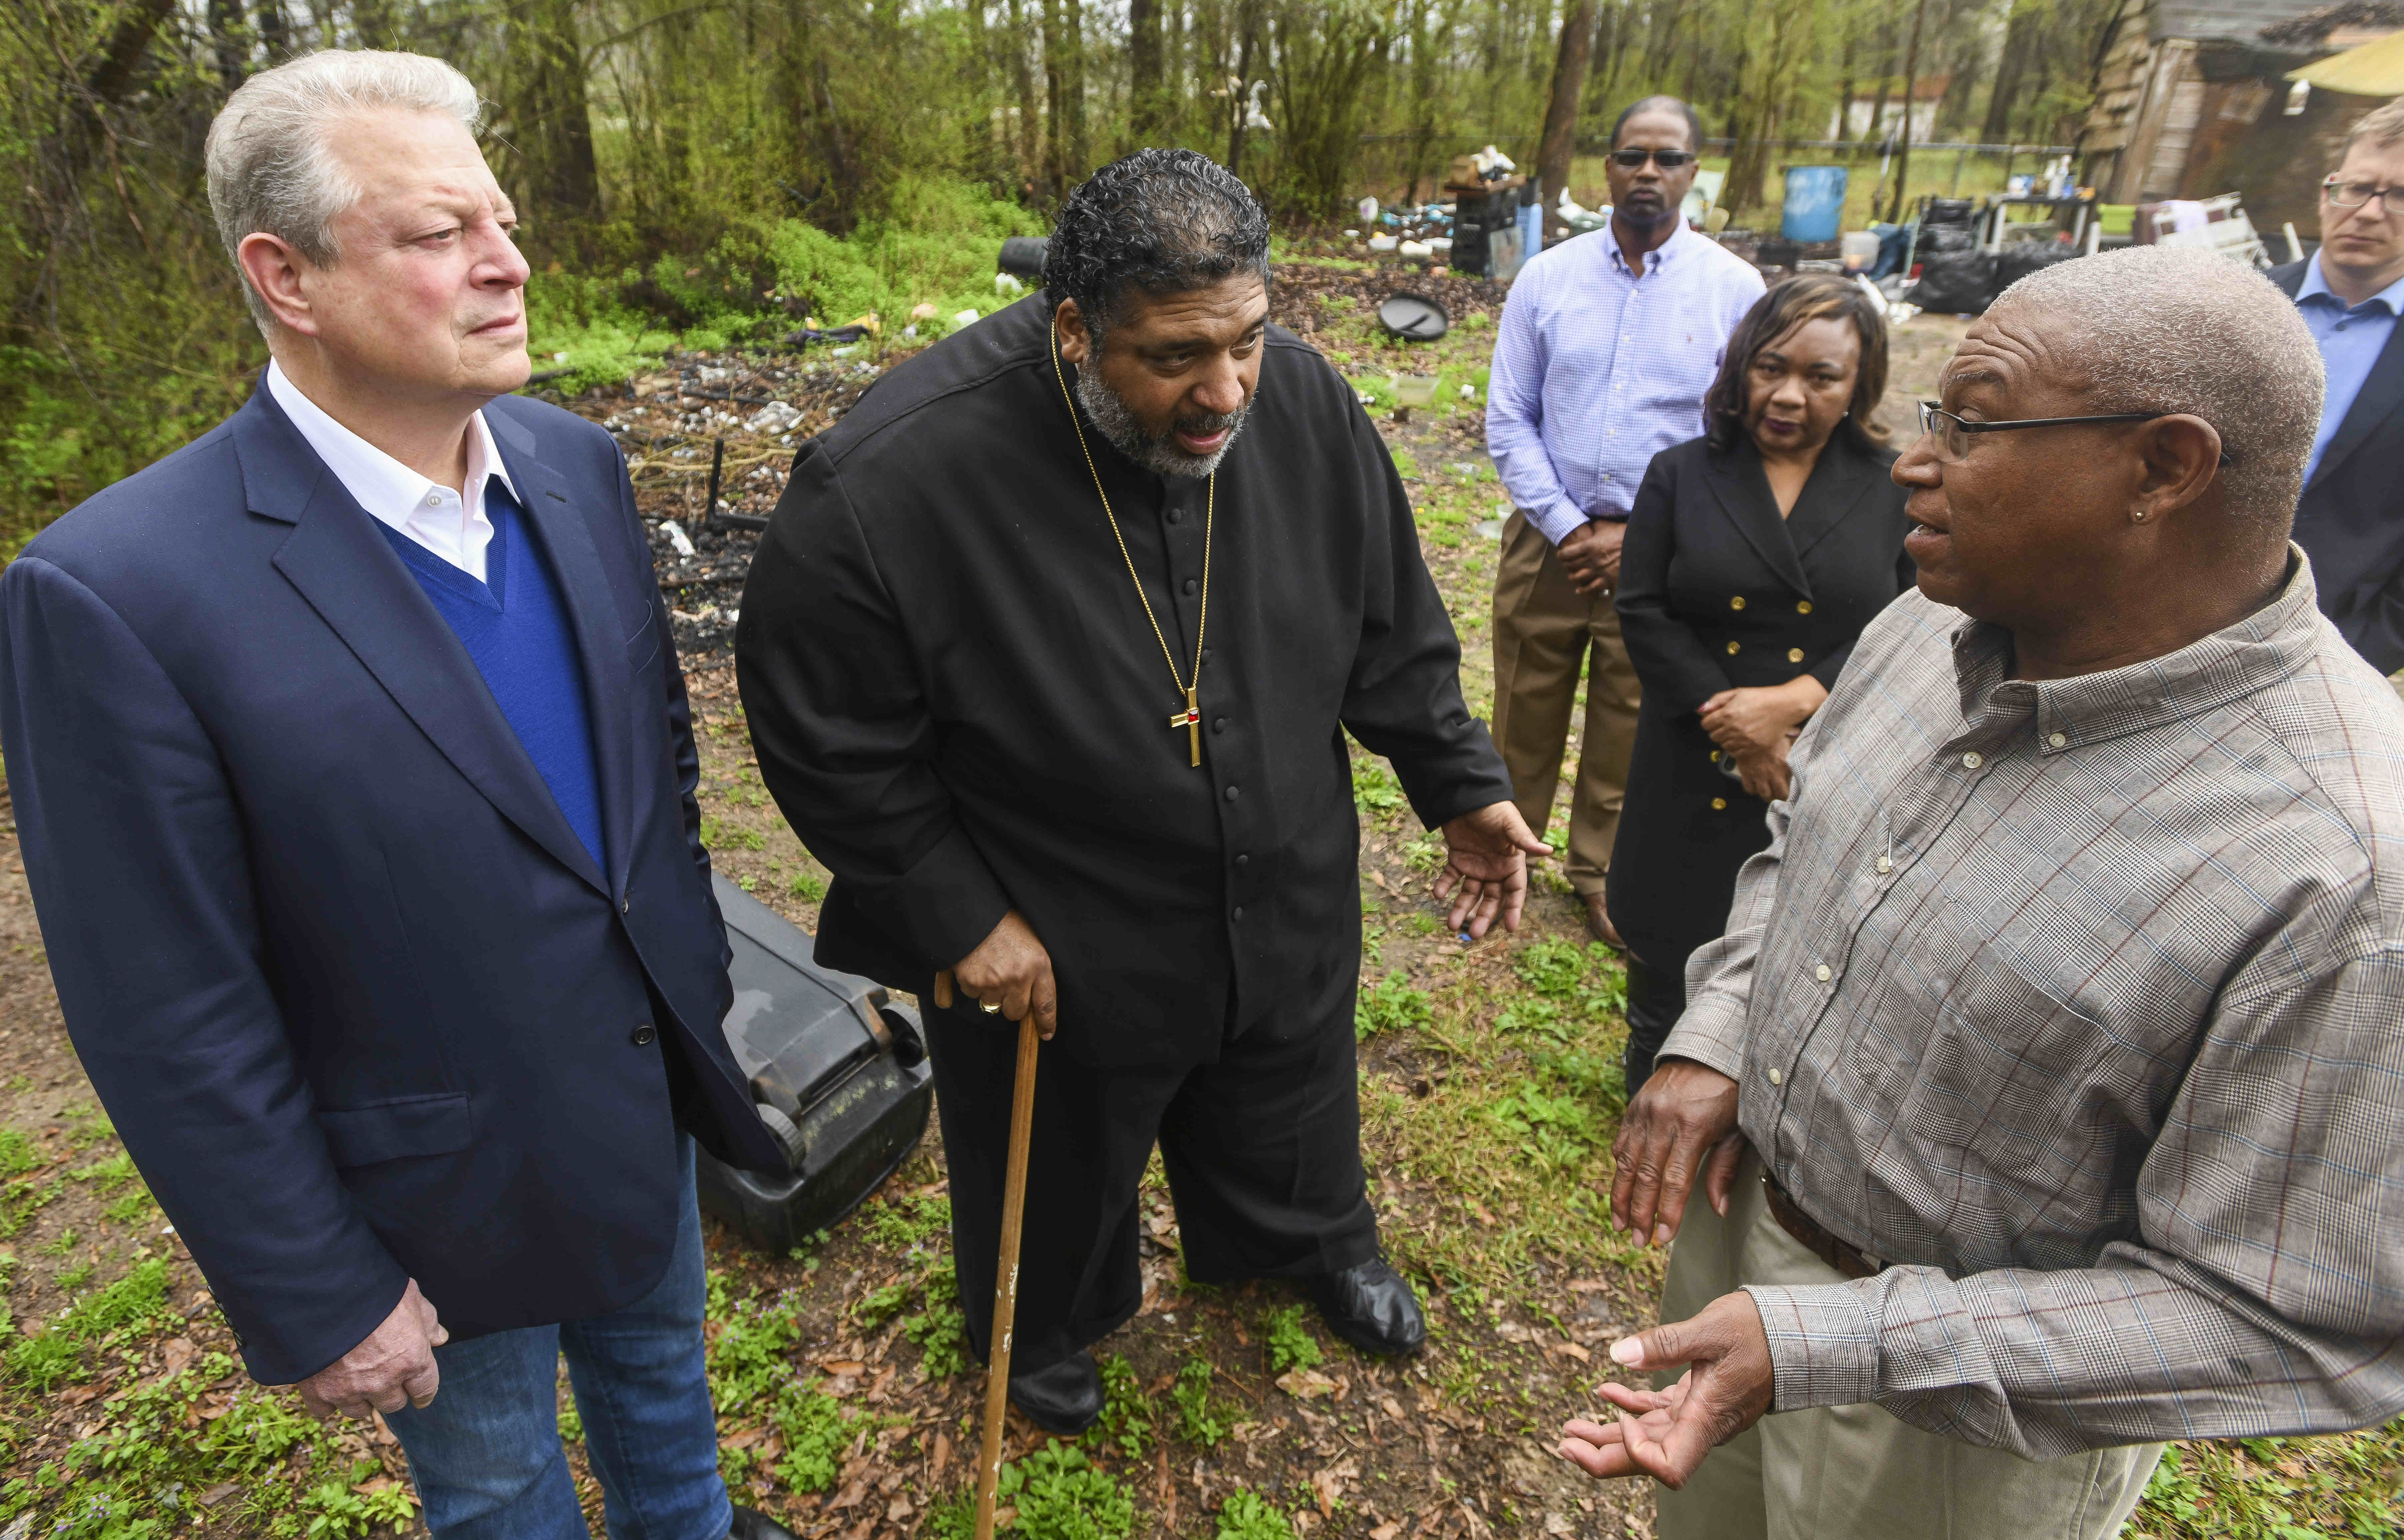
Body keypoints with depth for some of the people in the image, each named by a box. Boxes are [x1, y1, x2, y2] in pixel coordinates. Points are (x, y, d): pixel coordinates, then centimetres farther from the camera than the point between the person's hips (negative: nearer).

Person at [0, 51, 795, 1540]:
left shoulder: (576, 463, -8)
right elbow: (171, 1016, -19)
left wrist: (698, 966, 10)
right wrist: (319, 1299, -12)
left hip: (650, 1098, 5)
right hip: (442, 1205, -4)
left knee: (662, 1383, 31)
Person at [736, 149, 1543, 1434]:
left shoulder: (1303, 404, -15)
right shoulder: (890, 485, -30)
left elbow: (1390, 629, 0)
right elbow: (826, 739, -18)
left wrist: (1461, 787, 3)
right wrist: (958, 915, -18)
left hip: (1289, 914, 4)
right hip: (1049, 953, -3)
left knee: (1292, 1124, 31)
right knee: (1054, 1177, 25)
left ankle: (1322, 1245, 65)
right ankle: (1037, 1324, 59)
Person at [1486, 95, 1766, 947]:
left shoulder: (1735, 288, -3)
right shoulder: (1546, 278, 0)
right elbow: (1508, 421, 0)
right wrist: (1567, 528, -9)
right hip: (1548, 537, 1)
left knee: (1630, 724, 13)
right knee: (1525, 712, 10)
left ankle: (1599, 870, 35)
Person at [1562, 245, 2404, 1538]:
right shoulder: (1927, 630, -9)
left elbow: (2283, 1324, -26)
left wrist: (1824, 1344, -32)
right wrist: (1709, 1038, -9)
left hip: (1968, 1419, -5)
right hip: (1734, 1199, 6)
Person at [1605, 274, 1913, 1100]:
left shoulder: (1894, 490, 1)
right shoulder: (1680, 475, 1)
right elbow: (1643, 612, -6)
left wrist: (1797, 701, -21)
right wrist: (1738, 729, -14)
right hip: (1695, 774, 1)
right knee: (1670, 950, 15)